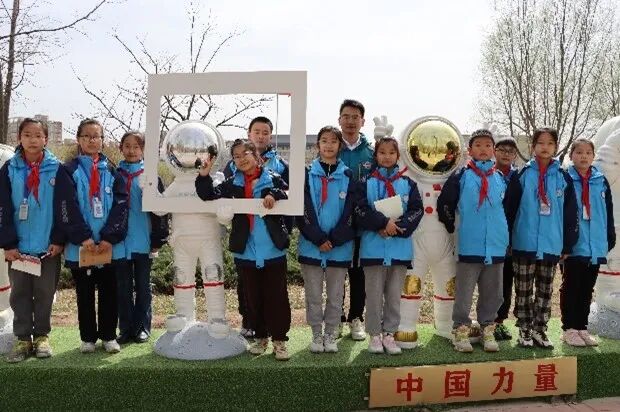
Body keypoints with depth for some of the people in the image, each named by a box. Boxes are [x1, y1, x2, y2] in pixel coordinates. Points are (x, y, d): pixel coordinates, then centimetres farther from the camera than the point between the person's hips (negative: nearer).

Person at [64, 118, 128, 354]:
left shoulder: (111, 171, 8)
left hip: (110, 244, 1)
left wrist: (109, 237, -12)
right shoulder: (71, 170, 3)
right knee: (84, 293, 8)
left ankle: (108, 335, 18)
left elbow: (121, 205, -1)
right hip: (80, 245, -1)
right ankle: (88, 337, 19)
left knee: (108, 291, 7)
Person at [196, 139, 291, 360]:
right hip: (245, 252, 3)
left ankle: (279, 340, 15)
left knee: (277, 297, 3)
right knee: (252, 298, 13)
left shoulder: (272, 179, 0)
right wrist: (204, 176, -18)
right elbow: (210, 195, -5)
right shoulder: (233, 183, 6)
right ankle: (260, 337, 28)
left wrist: (273, 194, -30)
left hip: (273, 250, -2)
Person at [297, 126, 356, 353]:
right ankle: (317, 335, 22)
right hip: (311, 246, 0)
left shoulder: (347, 176, 4)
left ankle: (331, 335, 23)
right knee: (313, 296, 7)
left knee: (335, 296, 9)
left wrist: (334, 240, -9)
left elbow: (350, 212, 0)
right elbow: (303, 209, -4)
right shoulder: (307, 174, 2)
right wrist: (318, 239, -12)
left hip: (340, 247, 1)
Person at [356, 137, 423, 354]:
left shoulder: (407, 183, 8)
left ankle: (389, 334, 19)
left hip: (399, 247, 2)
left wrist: (398, 227, -13)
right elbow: (360, 210, -8)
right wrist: (384, 223, -17)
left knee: (394, 294, 8)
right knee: (374, 294, 4)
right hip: (373, 246, -2)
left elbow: (416, 210, 1)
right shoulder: (366, 183, 3)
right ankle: (375, 335, 15)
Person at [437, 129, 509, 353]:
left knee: (492, 294, 11)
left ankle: (488, 330, 23)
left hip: (496, 246, 3)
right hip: (469, 246, -3)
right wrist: (452, 226, 8)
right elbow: (444, 204, 2)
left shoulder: (501, 178, 10)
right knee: (464, 293, 2)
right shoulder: (461, 176, 0)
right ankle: (461, 331, 11)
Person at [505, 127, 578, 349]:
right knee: (524, 290, 5)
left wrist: (568, 245, 4)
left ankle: (540, 330, 22)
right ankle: (524, 330, 16)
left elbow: (571, 214, 7)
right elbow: (509, 210, 0)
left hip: (551, 245, 2)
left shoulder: (563, 177, 6)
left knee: (545, 291, 11)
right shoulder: (521, 175, 1)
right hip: (525, 243, -2)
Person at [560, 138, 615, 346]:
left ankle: (581, 328, 23)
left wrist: (610, 239, 10)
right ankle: (569, 329, 12)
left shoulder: (601, 181, 10)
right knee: (571, 288, 3)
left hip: (596, 247, 5)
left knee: (586, 290, 13)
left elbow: (608, 212, 13)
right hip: (573, 246, -4)